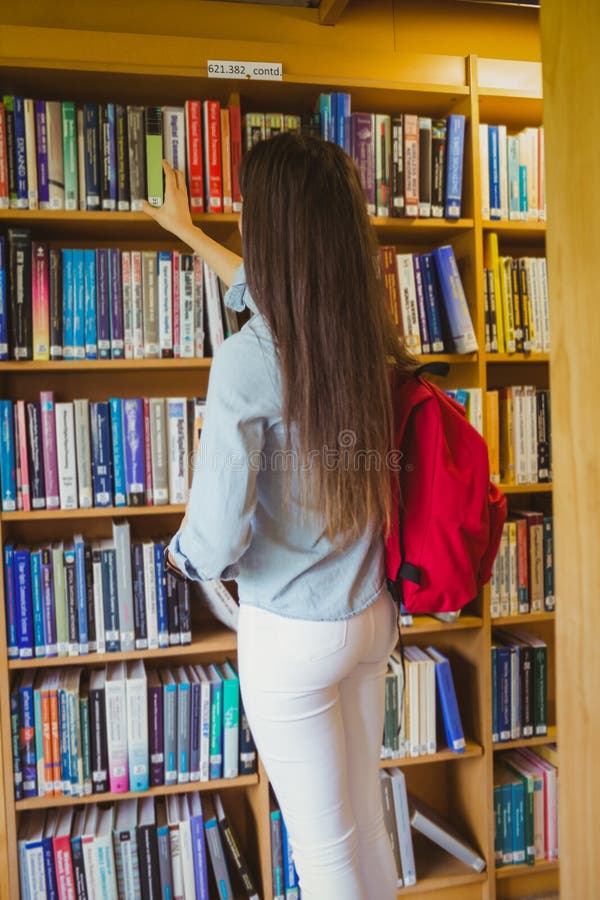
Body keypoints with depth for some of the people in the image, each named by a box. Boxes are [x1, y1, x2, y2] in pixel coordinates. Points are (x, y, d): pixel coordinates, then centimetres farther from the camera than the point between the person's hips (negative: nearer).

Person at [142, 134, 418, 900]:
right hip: (371, 614, 7)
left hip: (290, 635, -6)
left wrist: (176, 550, 3)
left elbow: (213, 547, -22)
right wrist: (187, 233, 34)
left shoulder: (247, 358, -23)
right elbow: (272, 291, 19)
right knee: (366, 822, 26)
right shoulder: (368, 332, -2)